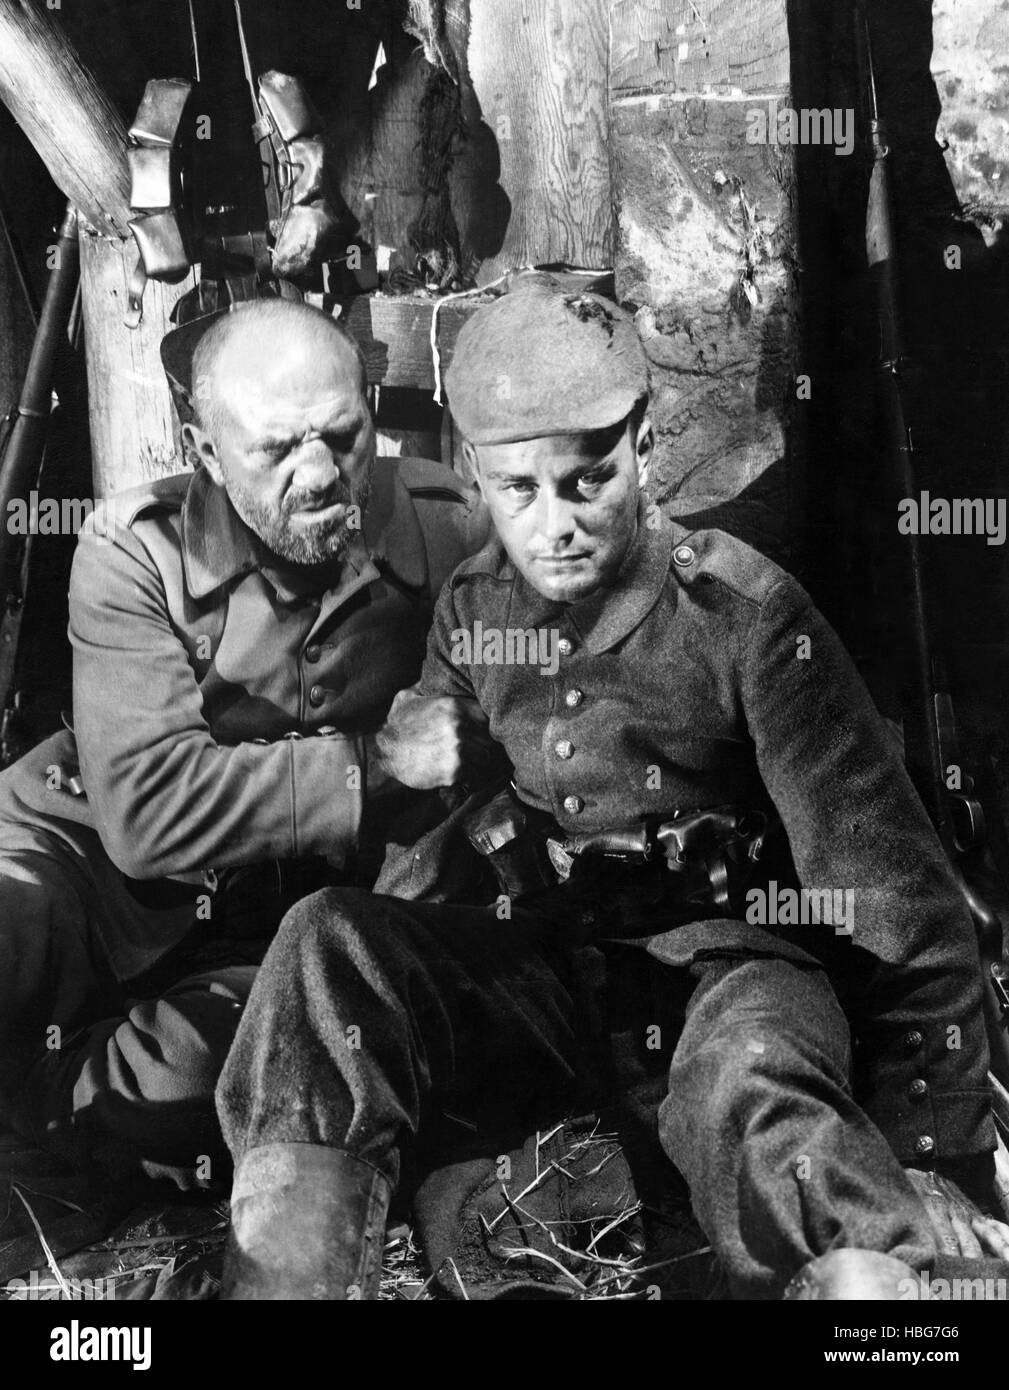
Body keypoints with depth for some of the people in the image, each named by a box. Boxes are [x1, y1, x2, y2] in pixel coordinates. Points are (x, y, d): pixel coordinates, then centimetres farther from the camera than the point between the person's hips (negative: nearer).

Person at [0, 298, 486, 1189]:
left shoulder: (451, 532, -8)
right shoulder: (135, 550, -12)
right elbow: (147, 811, -22)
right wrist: (380, 767, -24)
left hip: (319, 908, 1)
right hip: (109, 868, 0)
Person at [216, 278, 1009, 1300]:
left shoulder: (742, 613, -13)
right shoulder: (472, 608, 2)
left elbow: (890, 889, -12)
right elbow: (436, 788, 18)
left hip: (724, 958, -4)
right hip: (540, 960, 5)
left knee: (753, 1090, -41)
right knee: (329, 945, -23)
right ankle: (280, 1264, -19)